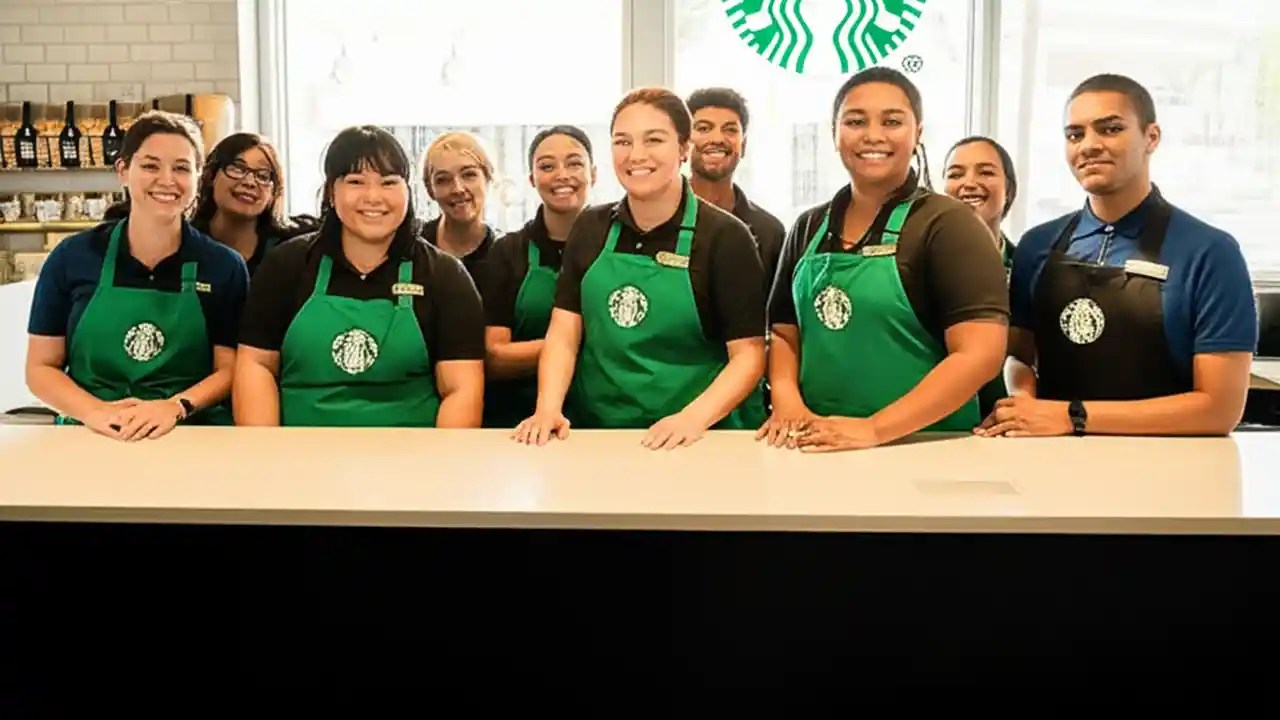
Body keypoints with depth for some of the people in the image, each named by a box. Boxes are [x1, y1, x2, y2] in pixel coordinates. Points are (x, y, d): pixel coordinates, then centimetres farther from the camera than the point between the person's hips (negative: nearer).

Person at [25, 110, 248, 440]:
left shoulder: (224, 266, 3)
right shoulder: (71, 257, 5)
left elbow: (228, 370, 4)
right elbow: (40, 367, 7)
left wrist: (176, 407, -14)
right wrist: (95, 411, -11)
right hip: (91, 438, 0)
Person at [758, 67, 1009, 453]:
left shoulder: (948, 224, -4)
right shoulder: (809, 228, 11)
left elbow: (979, 353, -11)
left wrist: (874, 429, -17)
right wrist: (787, 401, -4)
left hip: (924, 448, -4)